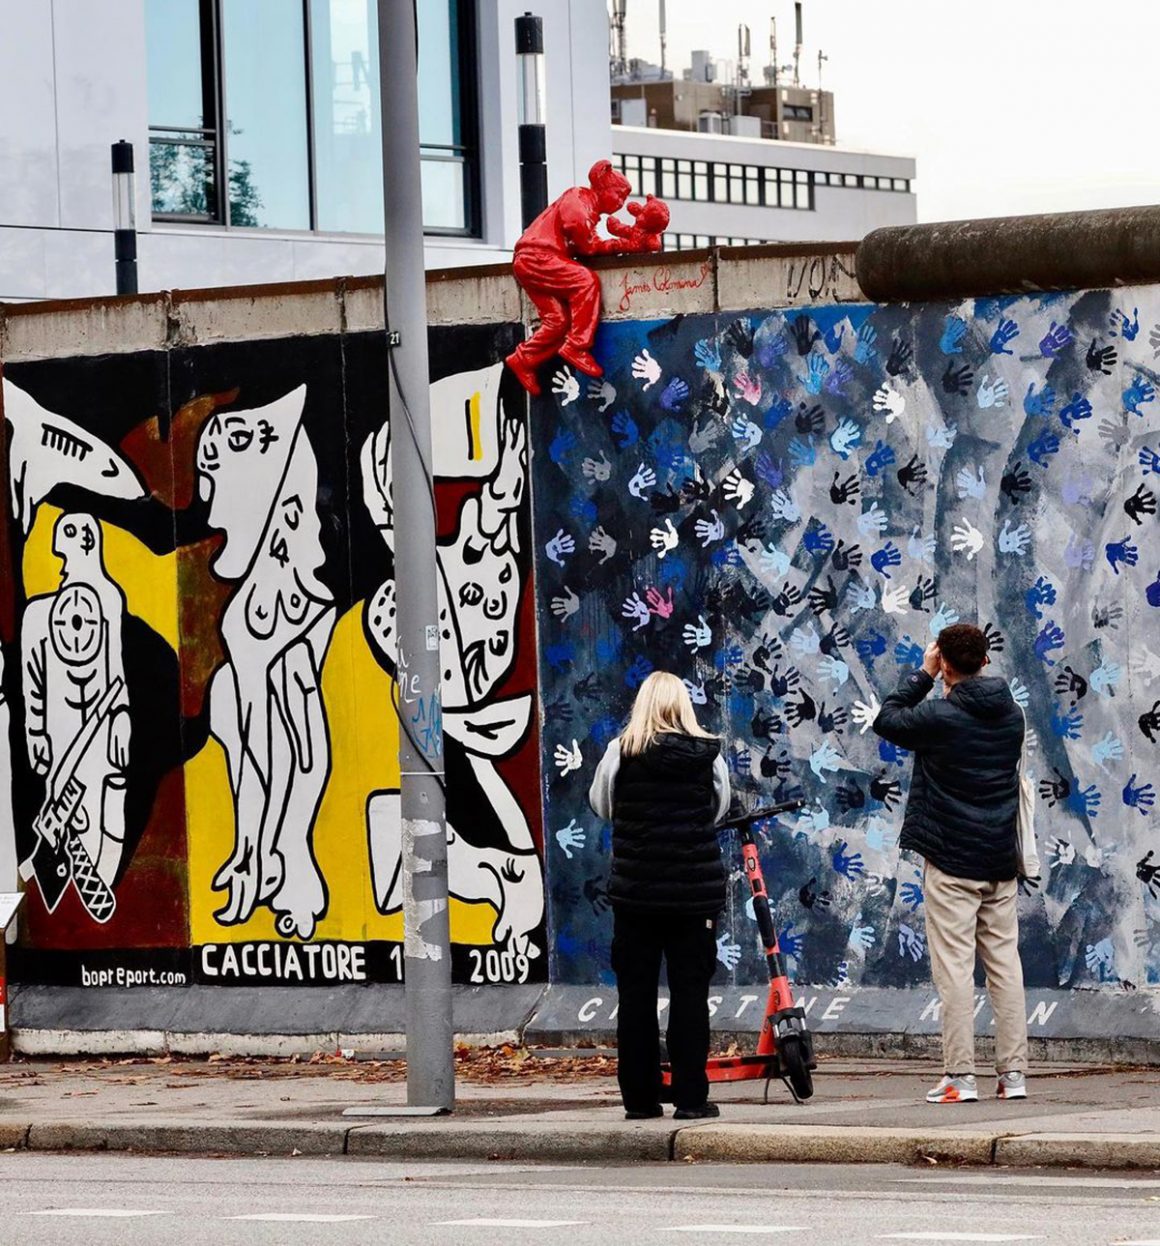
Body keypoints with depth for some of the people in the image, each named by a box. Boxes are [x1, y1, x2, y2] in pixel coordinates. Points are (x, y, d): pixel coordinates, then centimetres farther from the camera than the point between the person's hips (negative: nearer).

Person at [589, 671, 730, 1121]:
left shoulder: (621, 753, -6)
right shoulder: (707, 754, -3)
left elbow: (601, 806, 8)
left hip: (636, 891, 0)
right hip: (696, 893, 0)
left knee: (636, 994, 7)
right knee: (690, 994, 4)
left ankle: (639, 1097, 8)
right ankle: (690, 1097, 2)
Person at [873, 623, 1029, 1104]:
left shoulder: (940, 717, -14)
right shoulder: (1011, 715, 4)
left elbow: (887, 720, 2)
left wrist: (922, 674, 9)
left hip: (952, 864, -6)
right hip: (1001, 862, 6)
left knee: (954, 968, -4)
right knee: (1005, 964, 8)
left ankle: (960, 1077, -6)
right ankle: (1013, 1073, 7)